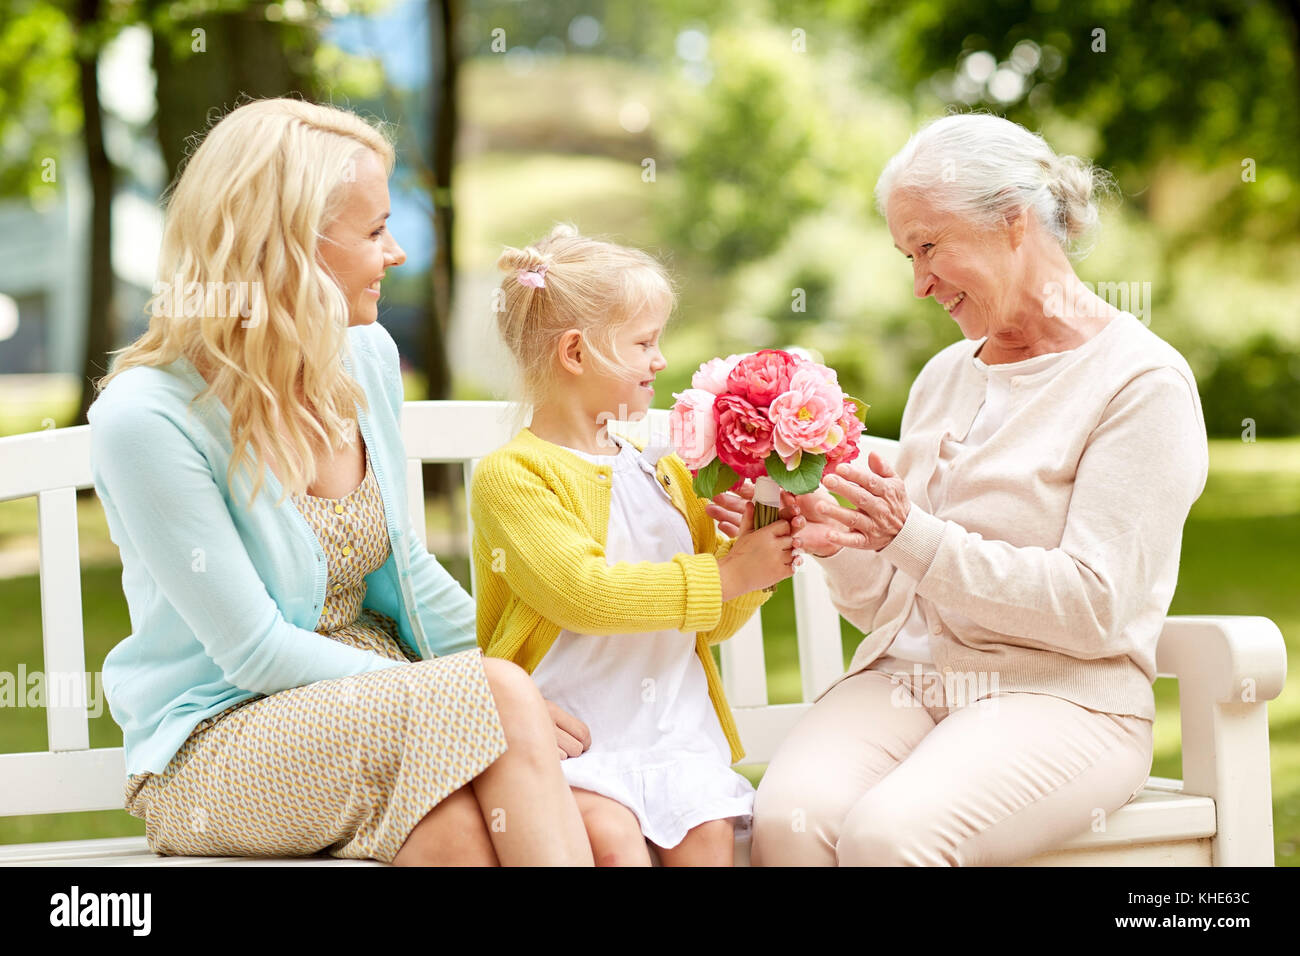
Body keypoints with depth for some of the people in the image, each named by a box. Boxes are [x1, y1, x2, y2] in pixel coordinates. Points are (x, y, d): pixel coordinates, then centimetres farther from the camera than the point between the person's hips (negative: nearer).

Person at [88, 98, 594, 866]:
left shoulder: (366, 356, 3)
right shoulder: (145, 416, -18)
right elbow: (257, 654, -17)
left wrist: (520, 680, -1)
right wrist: (480, 694, -19)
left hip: (372, 692, 5)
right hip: (216, 739, -5)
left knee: (467, 830, -30)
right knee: (494, 695, -29)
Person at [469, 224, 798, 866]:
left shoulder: (662, 469, 18)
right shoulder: (511, 474, -5)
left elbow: (715, 620, 19)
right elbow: (582, 590, -19)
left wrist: (753, 549, -2)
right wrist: (723, 577, -16)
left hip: (676, 722, 6)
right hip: (572, 730, -5)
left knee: (708, 830, -17)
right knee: (610, 835, -28)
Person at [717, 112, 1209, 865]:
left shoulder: (1142, 380, -3)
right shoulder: (945, 377, 17)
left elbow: (1092, 609, -13)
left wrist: (911, 537, -18)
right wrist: (836, 542, -6)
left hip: (1065, 697, -5)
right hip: (905, 679, 5)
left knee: (889, 830, -34)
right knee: (789, 819, -29)